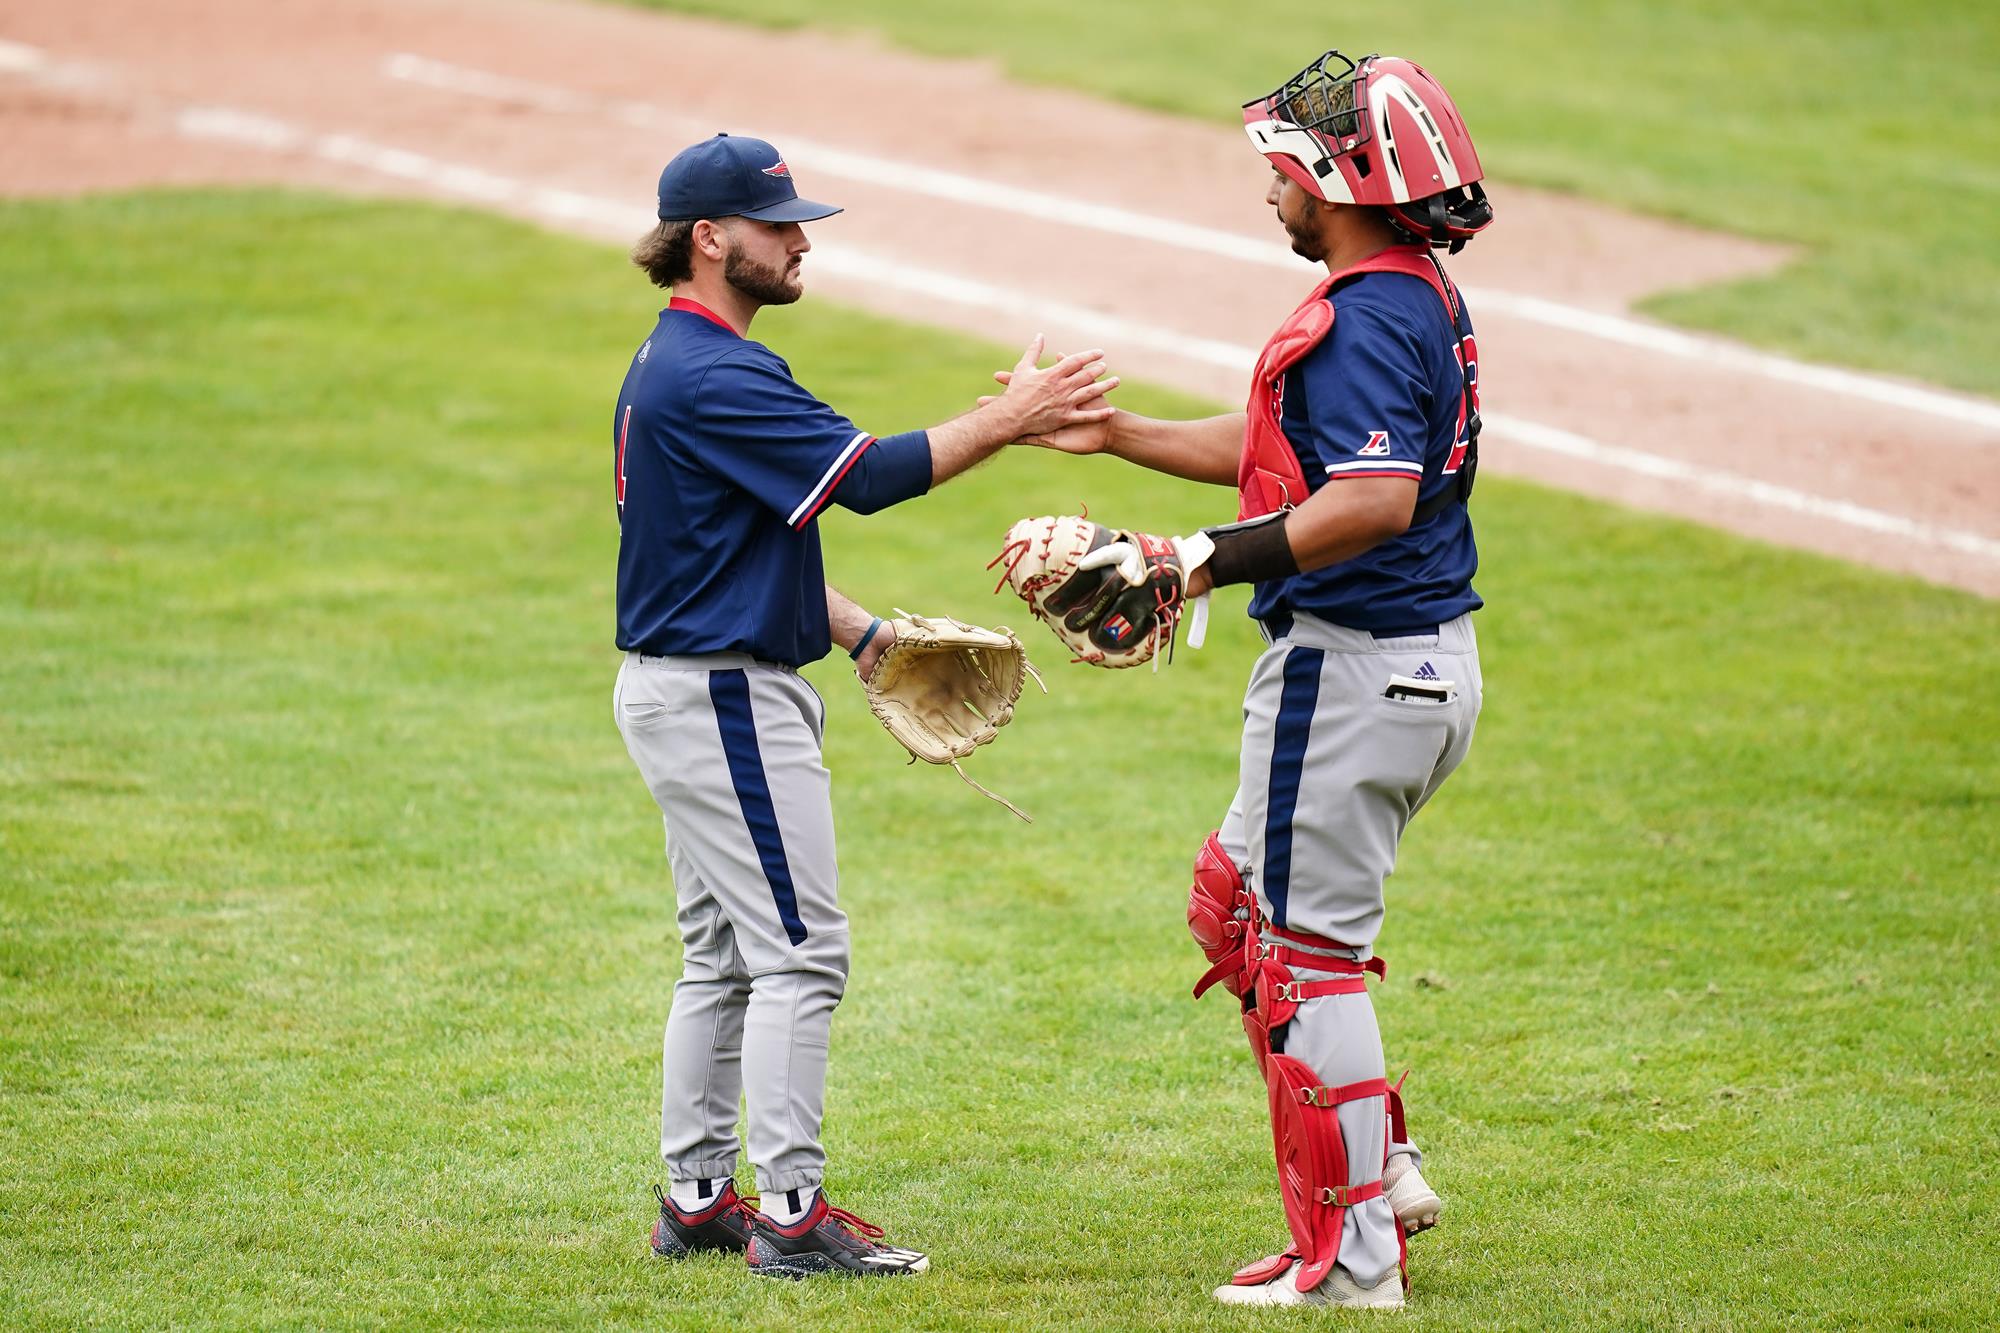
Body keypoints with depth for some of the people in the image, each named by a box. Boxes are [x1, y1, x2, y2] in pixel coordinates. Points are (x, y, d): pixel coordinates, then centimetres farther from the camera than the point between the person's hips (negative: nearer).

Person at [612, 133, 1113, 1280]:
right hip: (725, 698, -11)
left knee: (725, 957, 15)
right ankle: (792, 1215, -8)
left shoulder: (677, 365, 16)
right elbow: (865, 473, -25)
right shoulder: (714, 377, -19)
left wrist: (862, 634, 15)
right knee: (799, 952, -9)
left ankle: (696, 1202, 19)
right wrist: (1010, 419, -21)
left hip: (690, 688, 11)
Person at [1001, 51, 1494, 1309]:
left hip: (1354, 668, -11)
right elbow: (1282, 449, 24)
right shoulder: (1425, 304, 14)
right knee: (1237, 902, 22)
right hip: (1433, 660, 11)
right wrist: (1113, 433, 22)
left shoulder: (1367, 319, -20)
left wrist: (1207, 560, -29)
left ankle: (1351, 1256, 1)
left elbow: (1375, 499, -33)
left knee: (1310, 949, -3)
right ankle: (1379, 1164, 21)